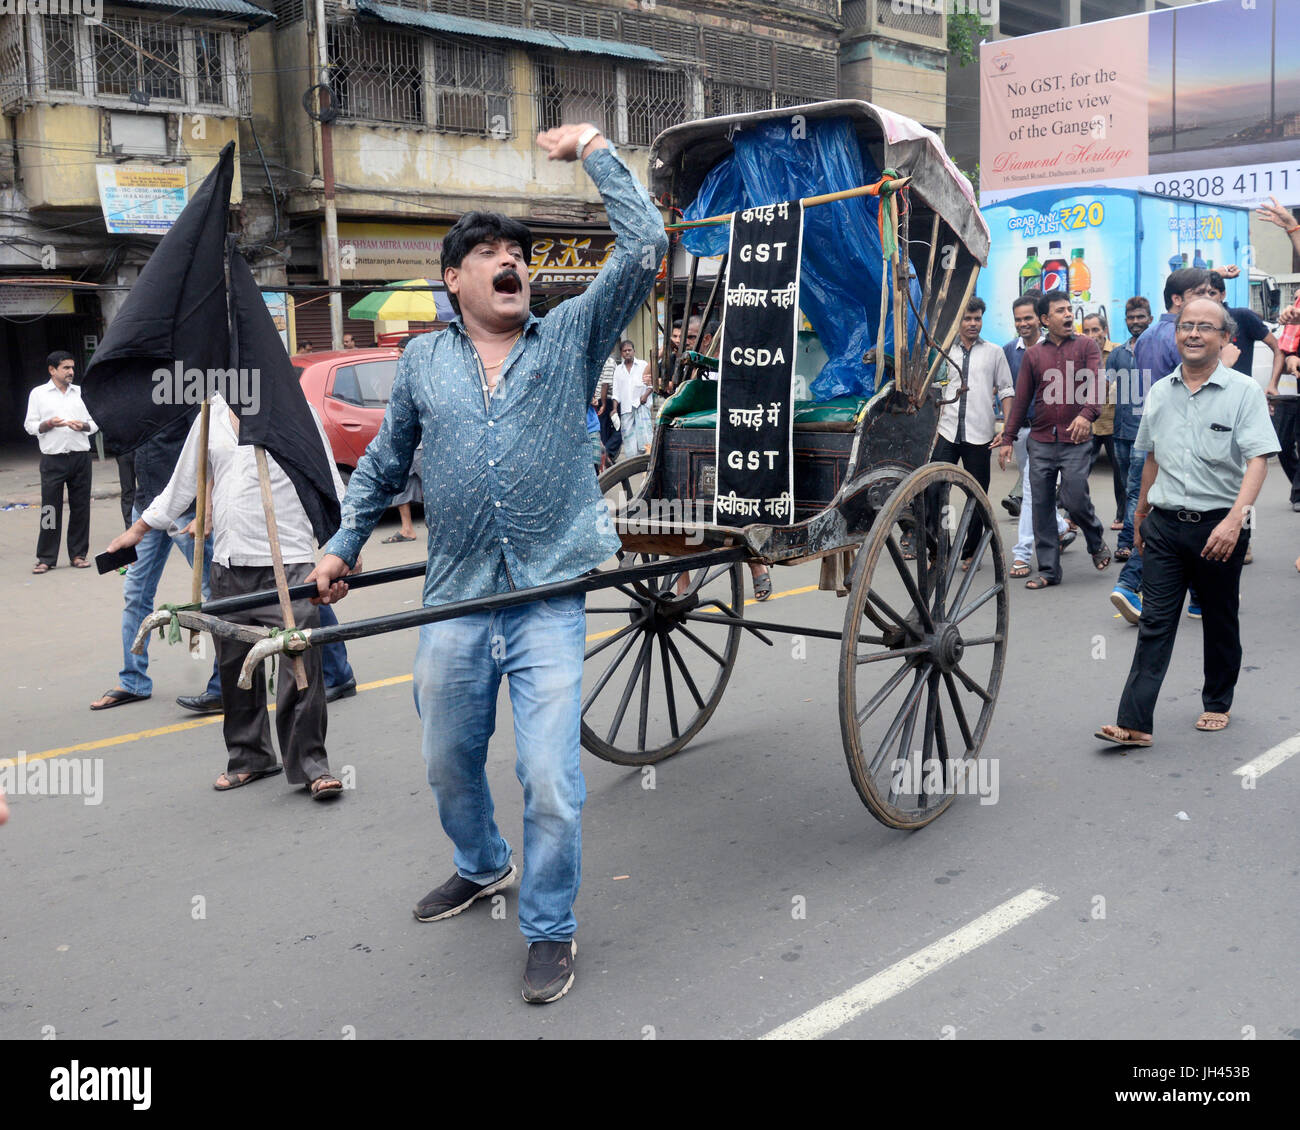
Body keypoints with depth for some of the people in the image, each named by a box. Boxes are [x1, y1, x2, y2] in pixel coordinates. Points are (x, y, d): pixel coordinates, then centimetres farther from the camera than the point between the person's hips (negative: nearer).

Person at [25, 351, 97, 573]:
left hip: (80, 456, 3)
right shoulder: (38, 393, 7)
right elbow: (30, 425, 6)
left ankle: (78, 554, 13)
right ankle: (46, 558, 5)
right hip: (53, 458, -2)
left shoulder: (81, 393, 14)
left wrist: (83, 426, -6)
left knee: (81, 507, 3)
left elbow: (95, 423, 16)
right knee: (50, 508, -3)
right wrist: (48, 424, -13)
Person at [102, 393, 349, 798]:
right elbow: (183, 482, 23)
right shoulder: (211, 416, 13)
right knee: (235, 668, 11)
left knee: (300, 663, -10)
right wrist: (139, 529, 26)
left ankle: (310, 764, 0)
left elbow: (327, 481, -3)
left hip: (287, 565, -5)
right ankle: (248, 757, 25)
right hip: (228, 565, 5)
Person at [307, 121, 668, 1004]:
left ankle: (551, 931, 15)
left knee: (551, 780, -8)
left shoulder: (572, 335, 3)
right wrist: (342, 547, 17)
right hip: (455, 602, 4)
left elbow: (645, 248, -6)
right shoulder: (424, 361, 10)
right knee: (450, 762, 20)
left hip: (550, 601, -3)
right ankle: (482, 867, 49)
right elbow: (383, 464, 19)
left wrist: (597, 152, -2)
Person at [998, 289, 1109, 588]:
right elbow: (1021, 399, 13)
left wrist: (1087, 414, -29)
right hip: (1041, 442, 3)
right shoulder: (1033, 354, 11)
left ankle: (1096, 542, 21)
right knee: (1041, 507, 3)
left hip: (1075, 441, -3)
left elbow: (1096, 382, -10)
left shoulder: (1086, 346, 5)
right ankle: (1048, 571, 12)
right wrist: (1007, 438, 7)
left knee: (1074, 499, -11)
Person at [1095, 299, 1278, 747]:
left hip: (1219, 526, -3)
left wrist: (1235, 518, -27)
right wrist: (1141, 515, 24)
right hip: (1166, 524, 3)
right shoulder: (1159, 393, 9)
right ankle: (1134, 722, -5)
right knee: (1154, 623, -2)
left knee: (1220, 621, 13)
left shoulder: (1244, 390, -5)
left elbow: (1258, 460, -14)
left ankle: (1217, 703, 32)